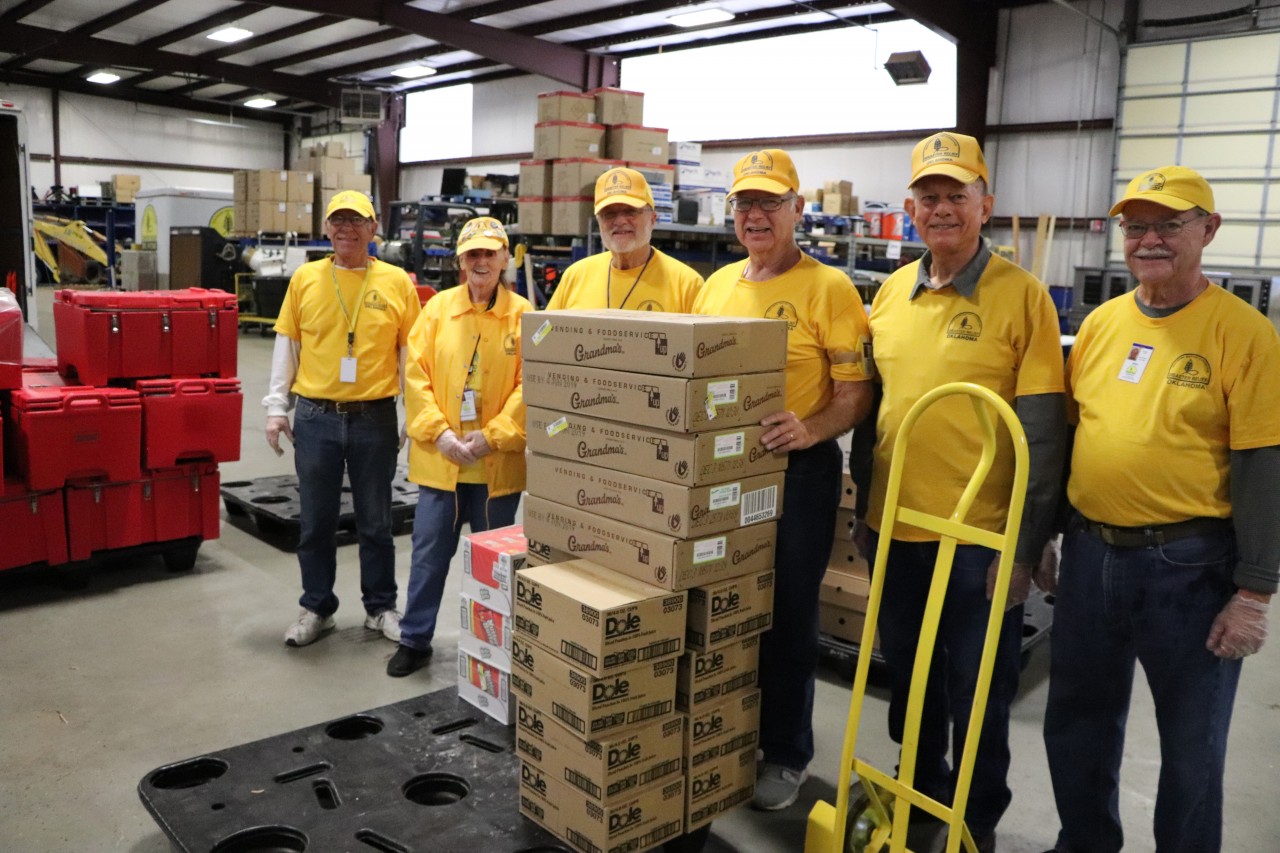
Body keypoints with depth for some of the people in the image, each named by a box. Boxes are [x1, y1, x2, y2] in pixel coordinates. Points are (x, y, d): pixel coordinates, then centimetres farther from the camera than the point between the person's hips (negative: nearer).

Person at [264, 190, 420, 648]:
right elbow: (285, 347, 7)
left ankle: (381, 607, 26)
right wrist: (276, 408, 3)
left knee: (375, 521, 10)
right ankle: (316, 608, 27)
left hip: (375, 419, -1)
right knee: (315, 521, 11)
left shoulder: (396, 282, 0)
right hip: (315, 417, 1)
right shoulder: (305, 279, 3)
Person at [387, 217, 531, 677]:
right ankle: (414, 640, 25)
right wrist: (439, 433, -10)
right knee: (428, 553, 8)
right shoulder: (438, 308, 3)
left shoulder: (522, 314, -1)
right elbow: (416, 375, 0)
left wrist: (492, 436, -13)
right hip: (440, 459, 1)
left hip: (497, 463, -1)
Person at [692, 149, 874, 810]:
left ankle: (786, 755, 25)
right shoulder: (716, 284, 10)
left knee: (786, 617, 6)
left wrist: (809, 430, -28)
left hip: (797, 471, -5)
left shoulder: (828, 288, -8)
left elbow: (855, 392, -11)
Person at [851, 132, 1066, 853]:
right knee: (908, 679, 20)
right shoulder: (892, 292, 6)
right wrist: (864, 505, 13)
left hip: (979, 537, -5)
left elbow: (1043, 434, -11)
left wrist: (1026, 546, -13)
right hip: (896, 529, 5)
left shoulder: (1022, 296, -9)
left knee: (977, 694, 11)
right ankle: (919, 794, 43)